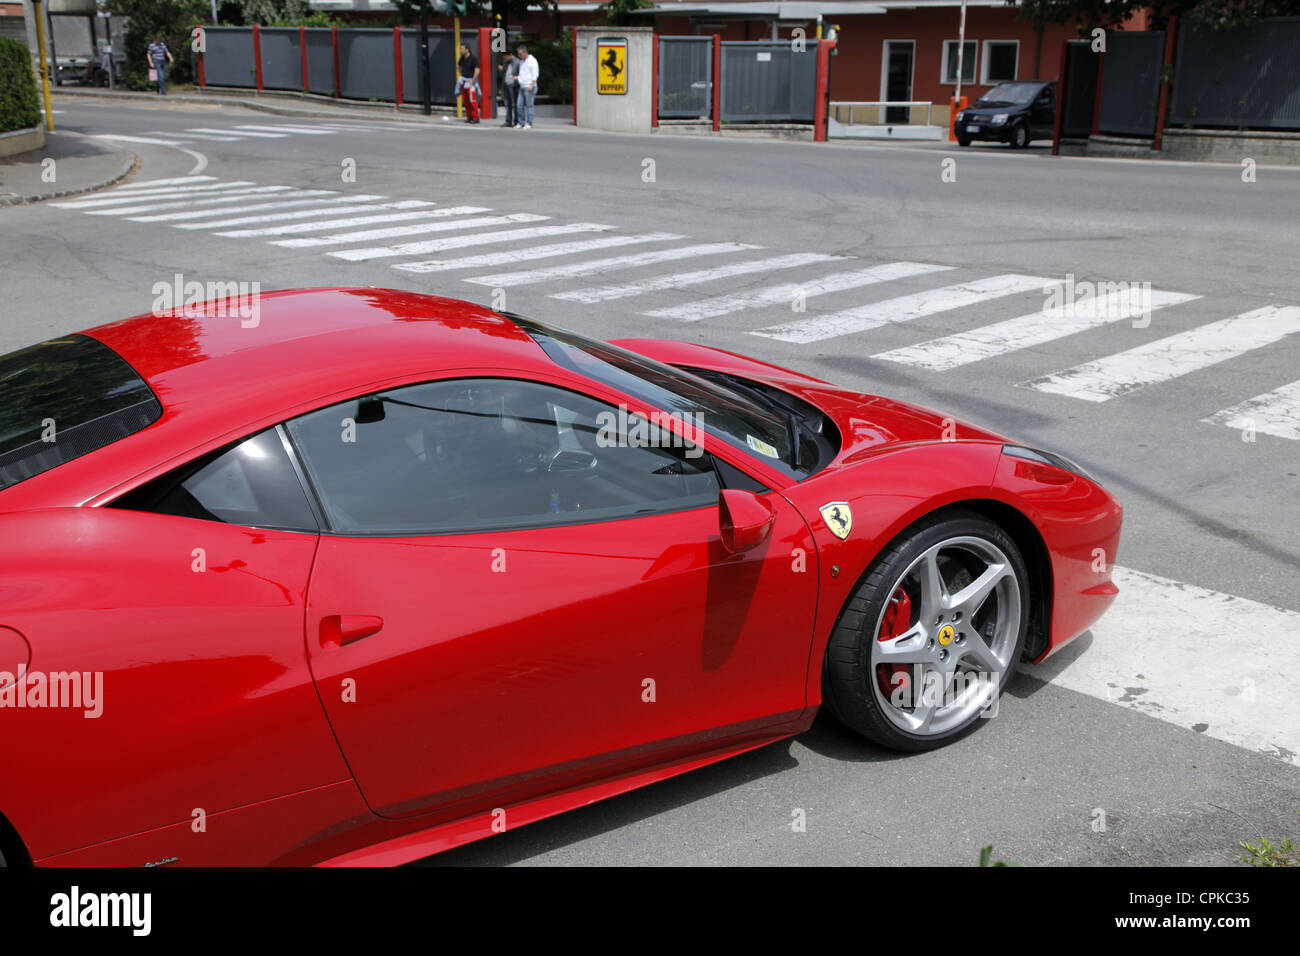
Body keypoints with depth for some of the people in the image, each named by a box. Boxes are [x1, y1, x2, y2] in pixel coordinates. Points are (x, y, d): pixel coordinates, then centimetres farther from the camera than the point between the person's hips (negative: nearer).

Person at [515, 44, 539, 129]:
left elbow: (535, 74, -11)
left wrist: (532, 85, -17)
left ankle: (529, 123, -1)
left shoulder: (532, 60, -6)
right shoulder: (522, 61, 18)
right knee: (520, 105, 4)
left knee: (529, 105, -5)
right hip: (522, 86, 8)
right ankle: (520, 123, 8)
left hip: (529, 87, -8)